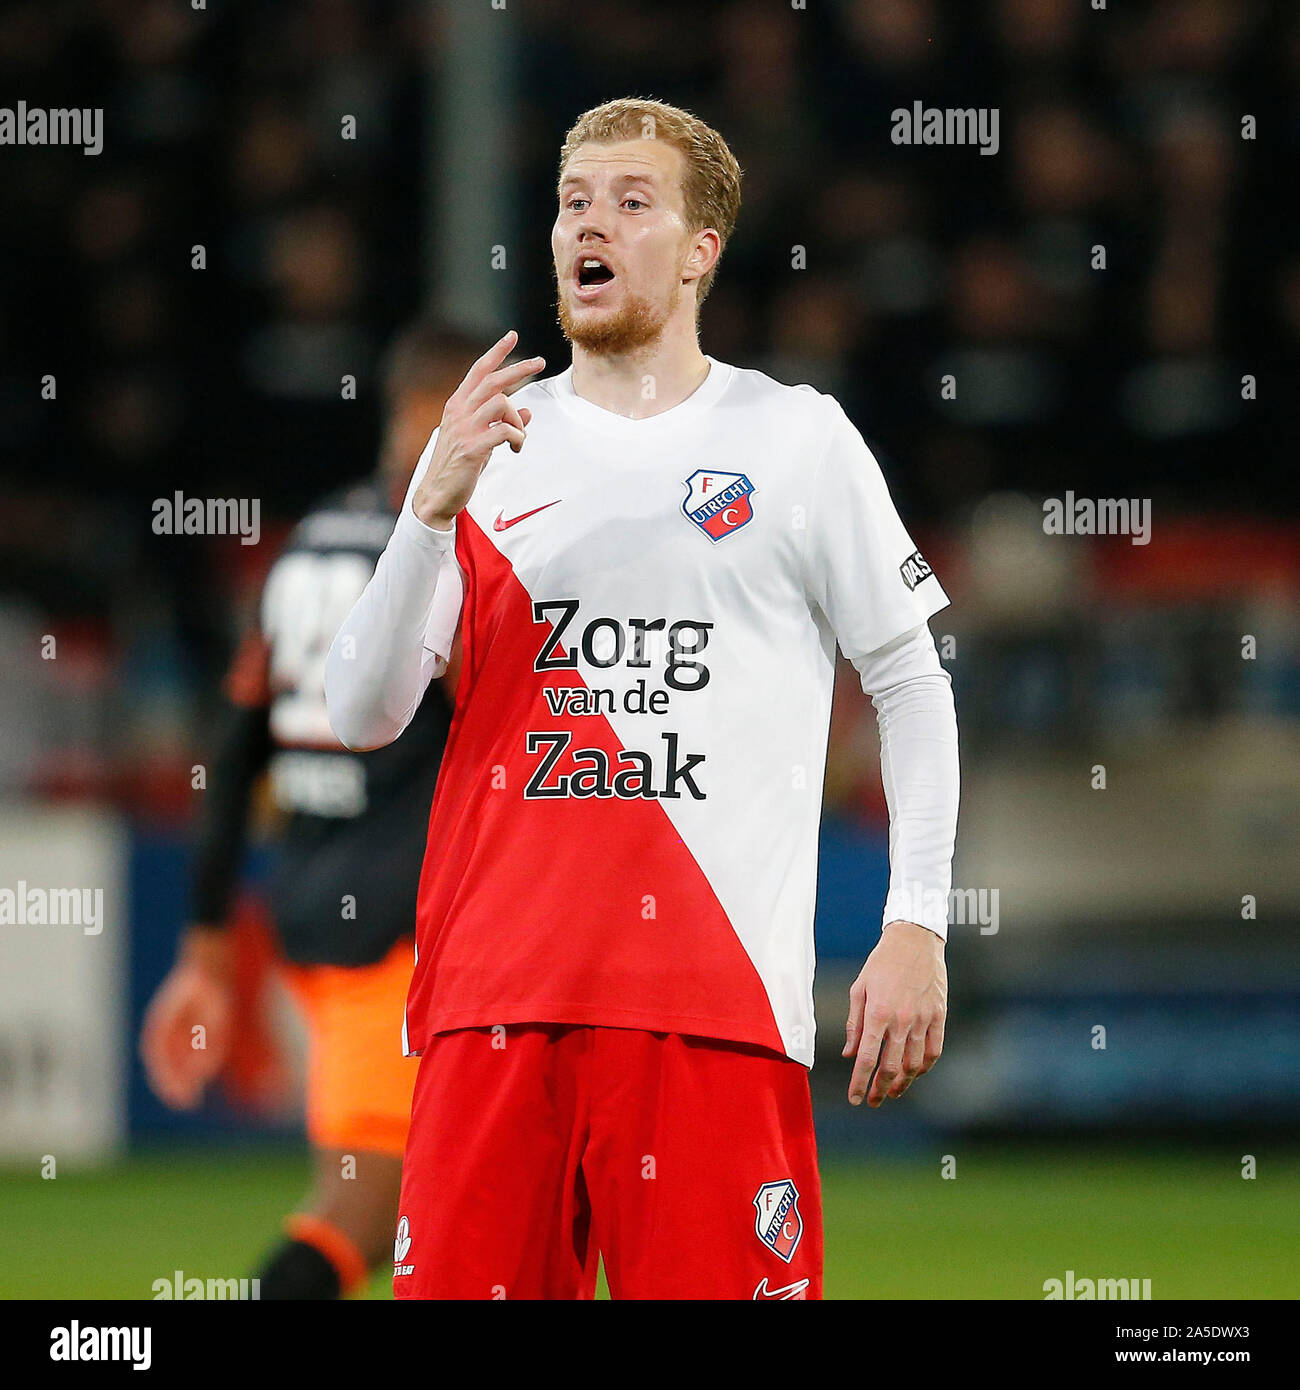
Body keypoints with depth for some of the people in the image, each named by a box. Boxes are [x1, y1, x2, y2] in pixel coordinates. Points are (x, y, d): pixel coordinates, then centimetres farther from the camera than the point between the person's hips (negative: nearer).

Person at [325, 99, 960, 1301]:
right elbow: (360, 715, 5)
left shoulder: (796, 438, 8)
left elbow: (913, 689, 11)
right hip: (492, 996, 2)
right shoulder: (488, 447, 13)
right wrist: (435, 509, -9)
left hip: (716, 997, -2)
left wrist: (917, 928, 1)